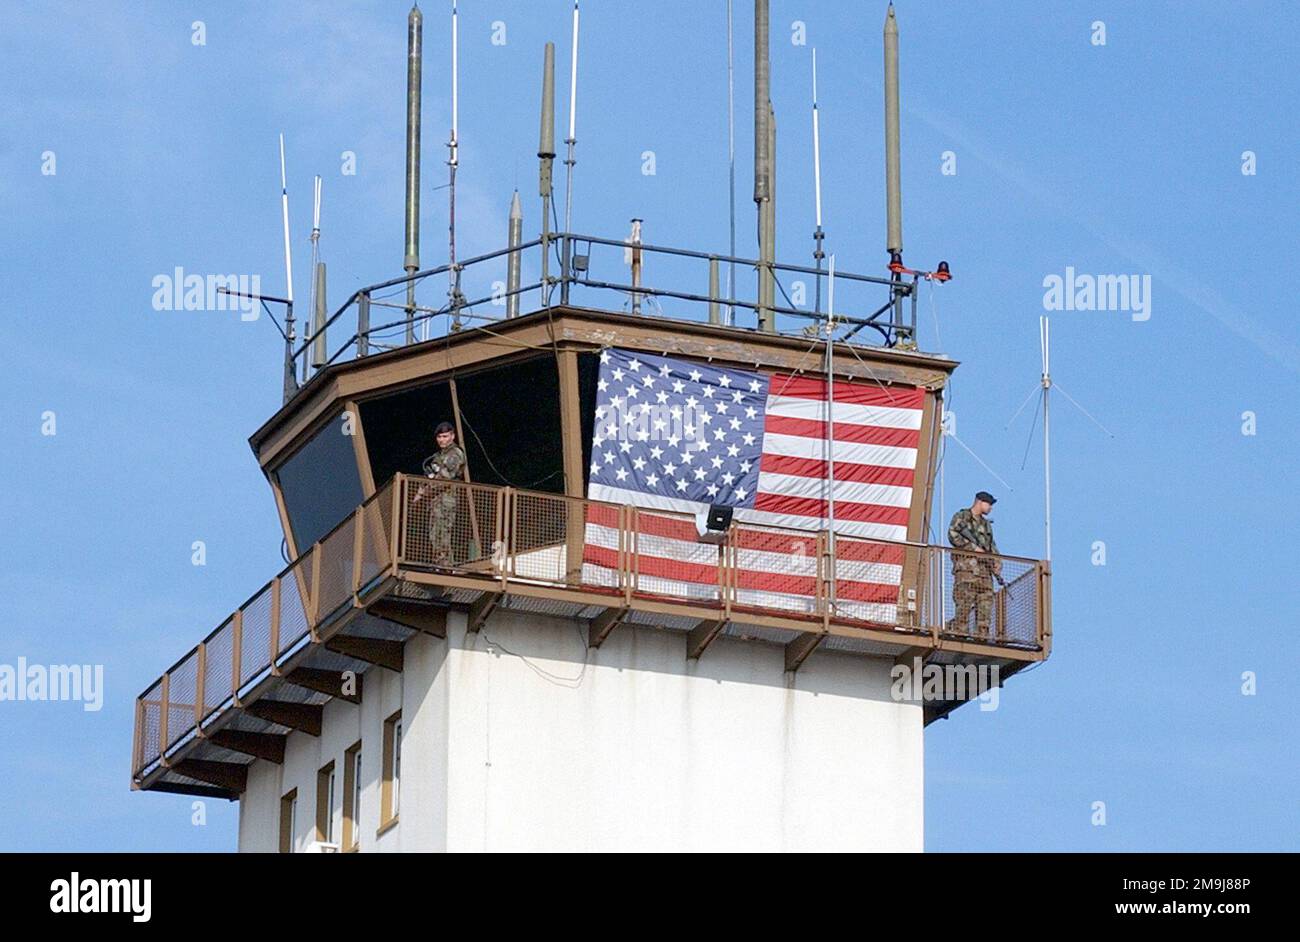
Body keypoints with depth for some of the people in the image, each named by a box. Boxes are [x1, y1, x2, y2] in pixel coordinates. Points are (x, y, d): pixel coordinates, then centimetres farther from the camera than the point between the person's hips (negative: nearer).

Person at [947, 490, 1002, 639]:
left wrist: (997, 561, 6)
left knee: (986, 603, 0)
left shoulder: (986, 524, 26)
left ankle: (982, 637, -1)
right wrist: (973, 548, -15)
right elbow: (953, 535, -10)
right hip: (966, 567, -7)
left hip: (984, 568, 7)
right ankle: (960, 634, -17)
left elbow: (992, 545, 26)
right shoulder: (962, 517, 4)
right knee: (964, 602, -15)